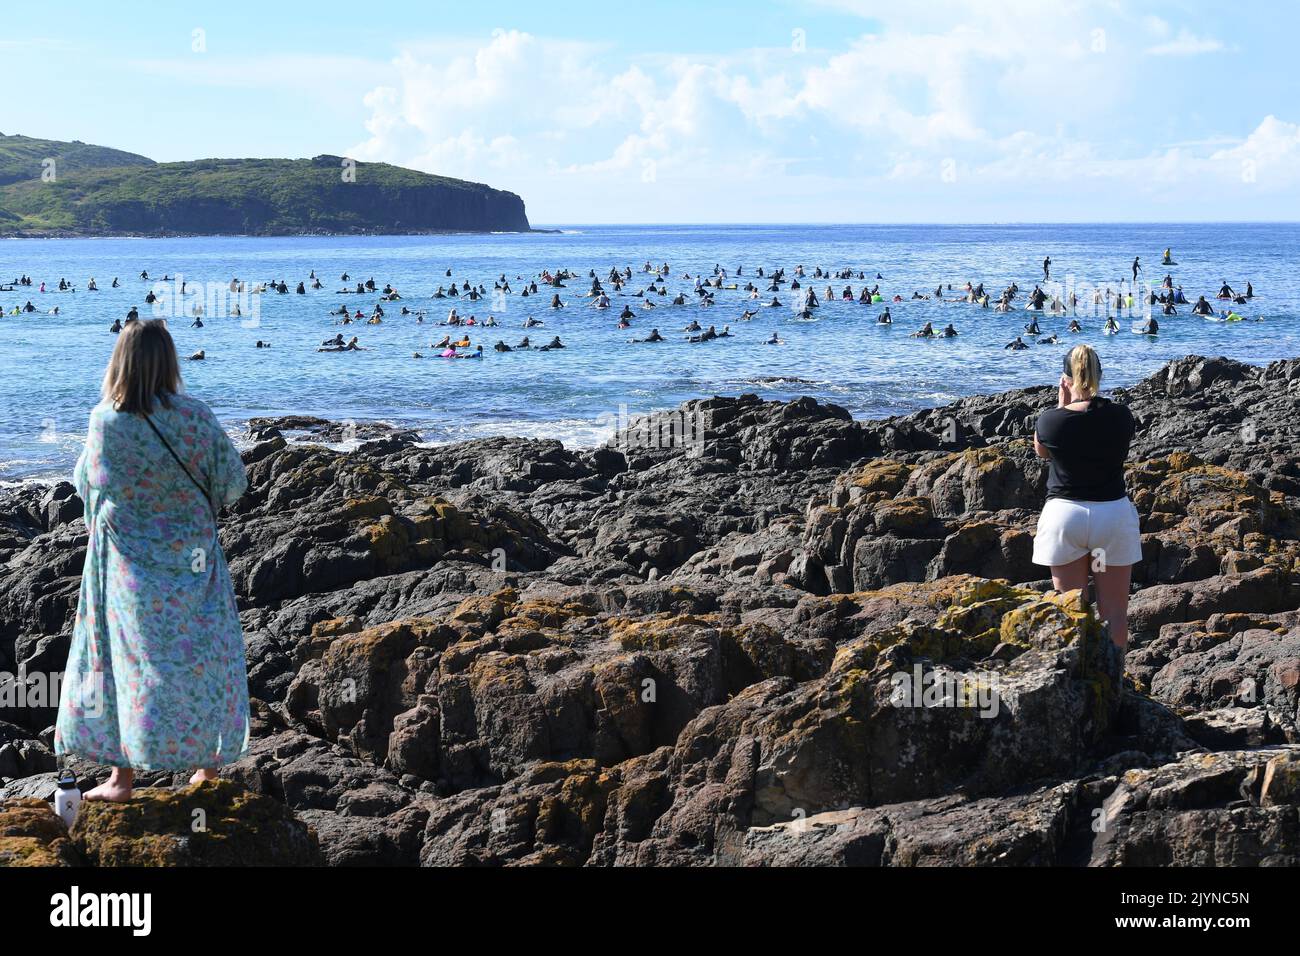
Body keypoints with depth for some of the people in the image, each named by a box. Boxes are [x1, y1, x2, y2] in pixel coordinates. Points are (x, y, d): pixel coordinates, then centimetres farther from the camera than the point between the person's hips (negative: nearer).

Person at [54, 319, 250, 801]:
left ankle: (122, 775, 9)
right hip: (192, 557, 1)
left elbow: (85, 482, 0)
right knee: (201, 655, 12)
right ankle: (208, 763, 21)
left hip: (126, 558, -1)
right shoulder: (196, 417, -11)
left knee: (123, 657, 7)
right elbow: (233, 483, -5)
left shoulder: (105, 421, -13)